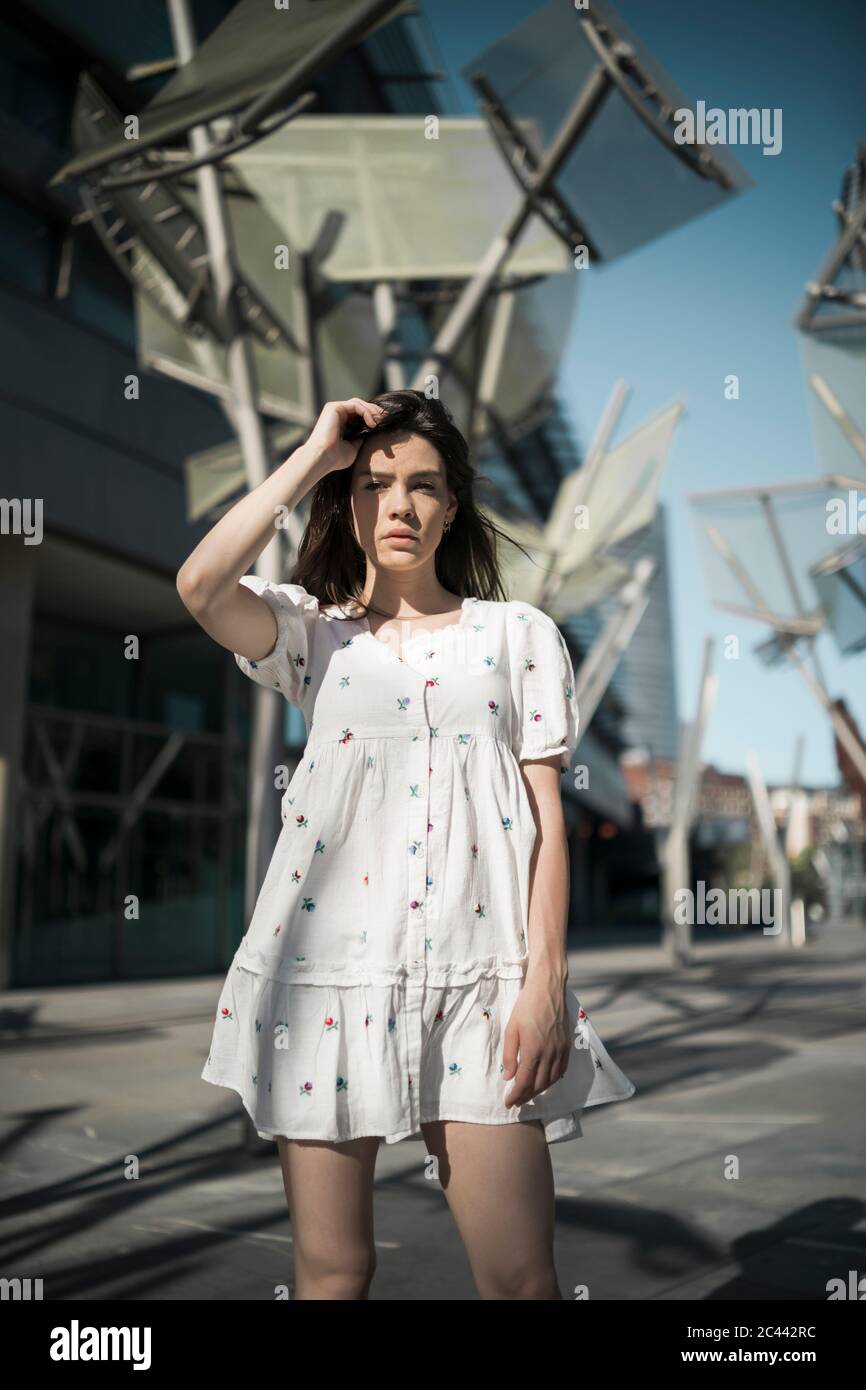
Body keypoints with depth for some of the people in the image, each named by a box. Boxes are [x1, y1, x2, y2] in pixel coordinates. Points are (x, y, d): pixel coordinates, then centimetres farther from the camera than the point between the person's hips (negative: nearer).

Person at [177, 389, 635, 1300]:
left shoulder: (519, 634, 10)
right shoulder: (314, 634, 11)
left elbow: (547, 817, 4)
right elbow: (199, 586, -11)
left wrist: (545, 981, -5)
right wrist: (313, 455, -3)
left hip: (477, 975, 0)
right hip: (329, 966, 1)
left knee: (519, 1276, 0)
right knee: (330, 1266, 7)